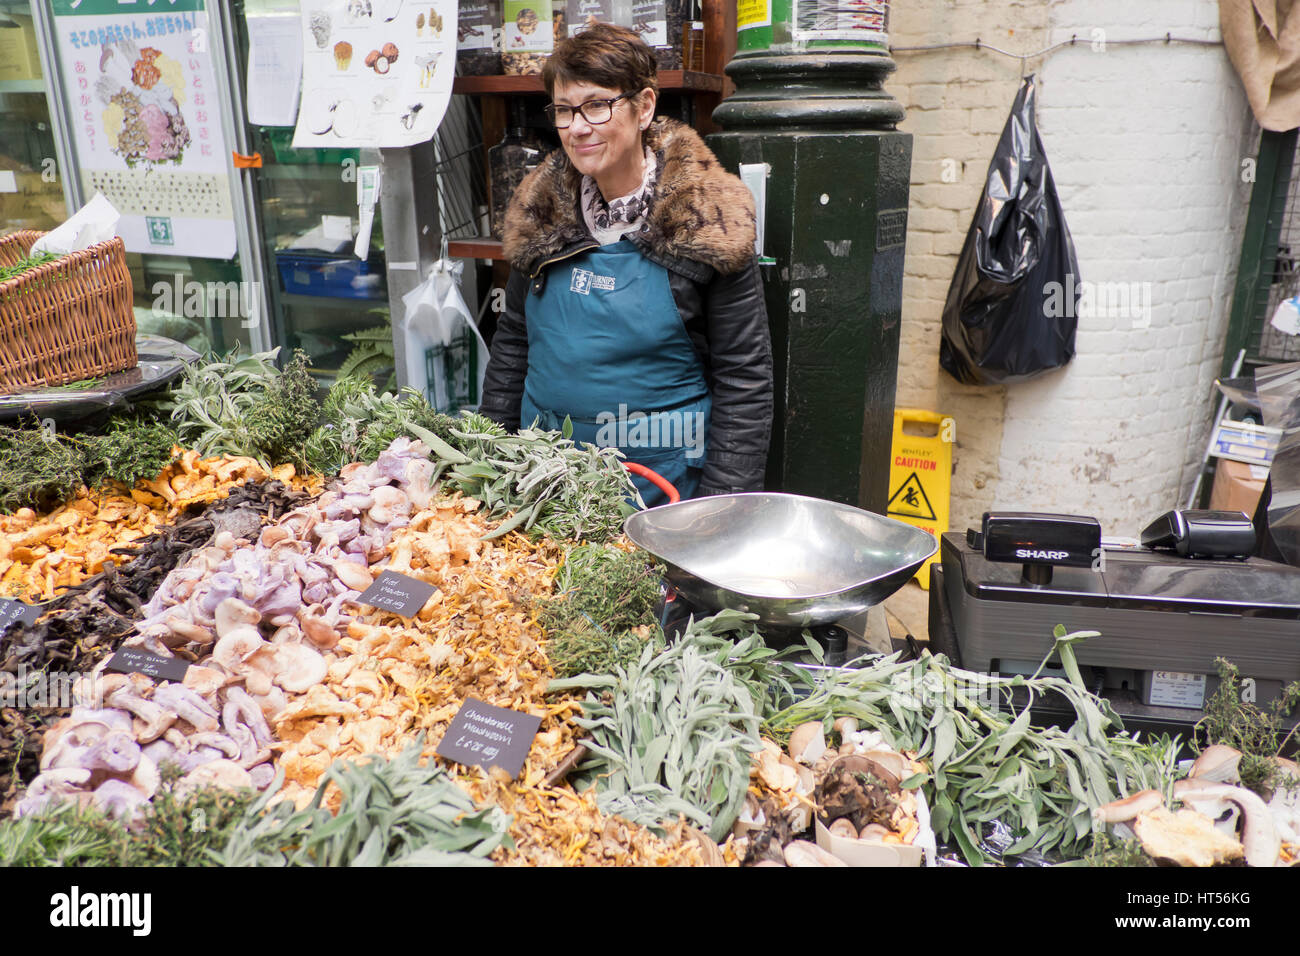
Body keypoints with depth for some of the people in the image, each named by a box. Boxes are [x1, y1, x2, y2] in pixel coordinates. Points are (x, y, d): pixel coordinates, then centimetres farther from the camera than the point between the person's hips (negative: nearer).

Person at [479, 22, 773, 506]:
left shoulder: (708, 220, -10)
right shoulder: (540, 209, 2)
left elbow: (743, 378, -10)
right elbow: (512, 340, 12)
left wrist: (723, 509, -13)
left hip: (664, 482, -3)